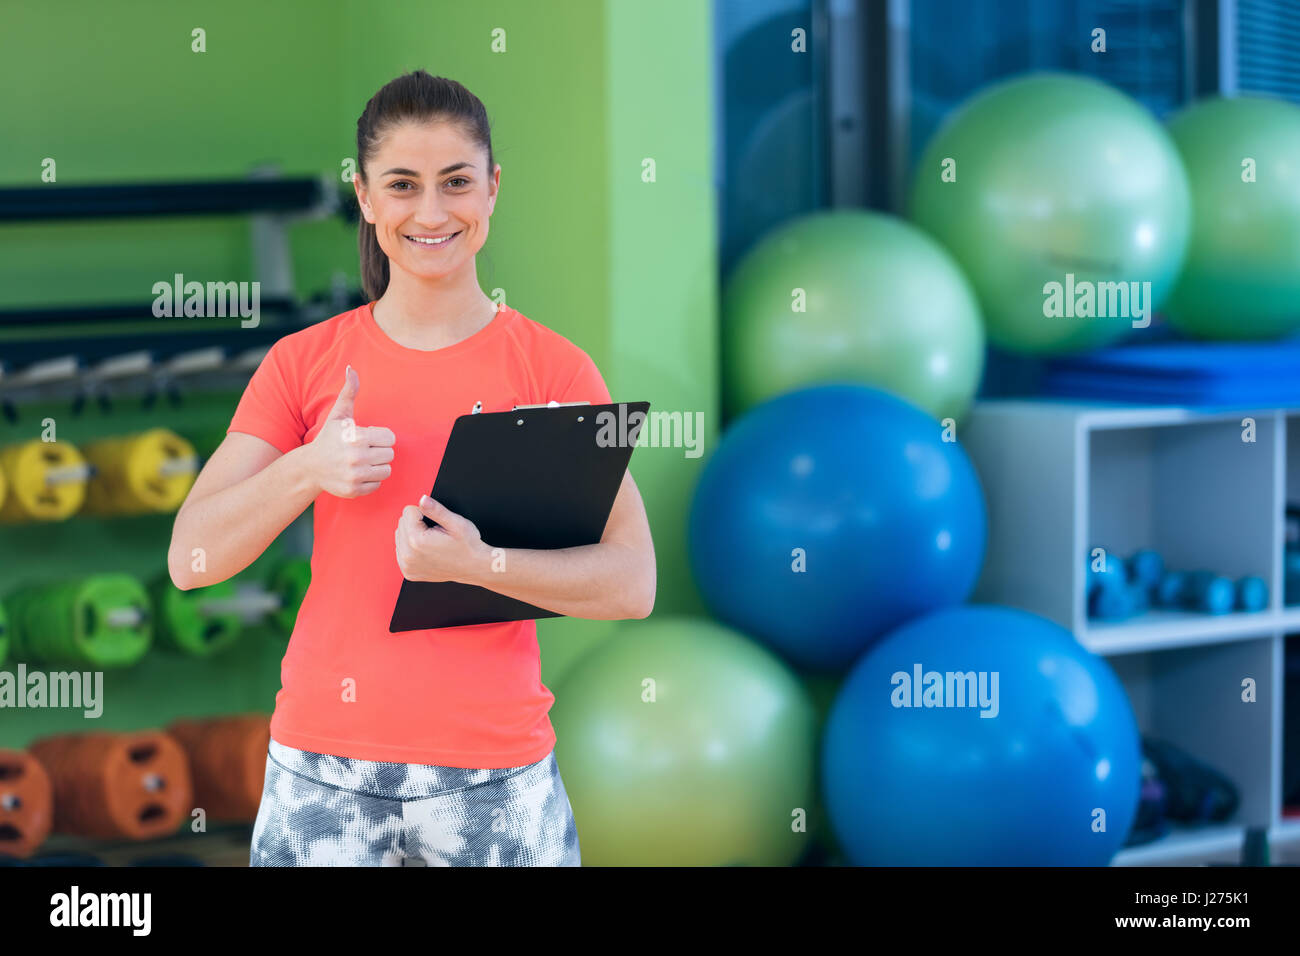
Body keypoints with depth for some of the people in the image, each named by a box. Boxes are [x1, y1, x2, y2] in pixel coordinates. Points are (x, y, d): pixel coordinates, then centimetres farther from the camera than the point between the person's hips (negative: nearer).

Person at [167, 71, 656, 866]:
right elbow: (192, 559, -1)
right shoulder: (303, 362, 4)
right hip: (324, 767, 1)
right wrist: (307, 468, -17)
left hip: (495, 775, -1)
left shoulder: (555, 369, 0)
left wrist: (481, 565, -22)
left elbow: (632, 584, -7)